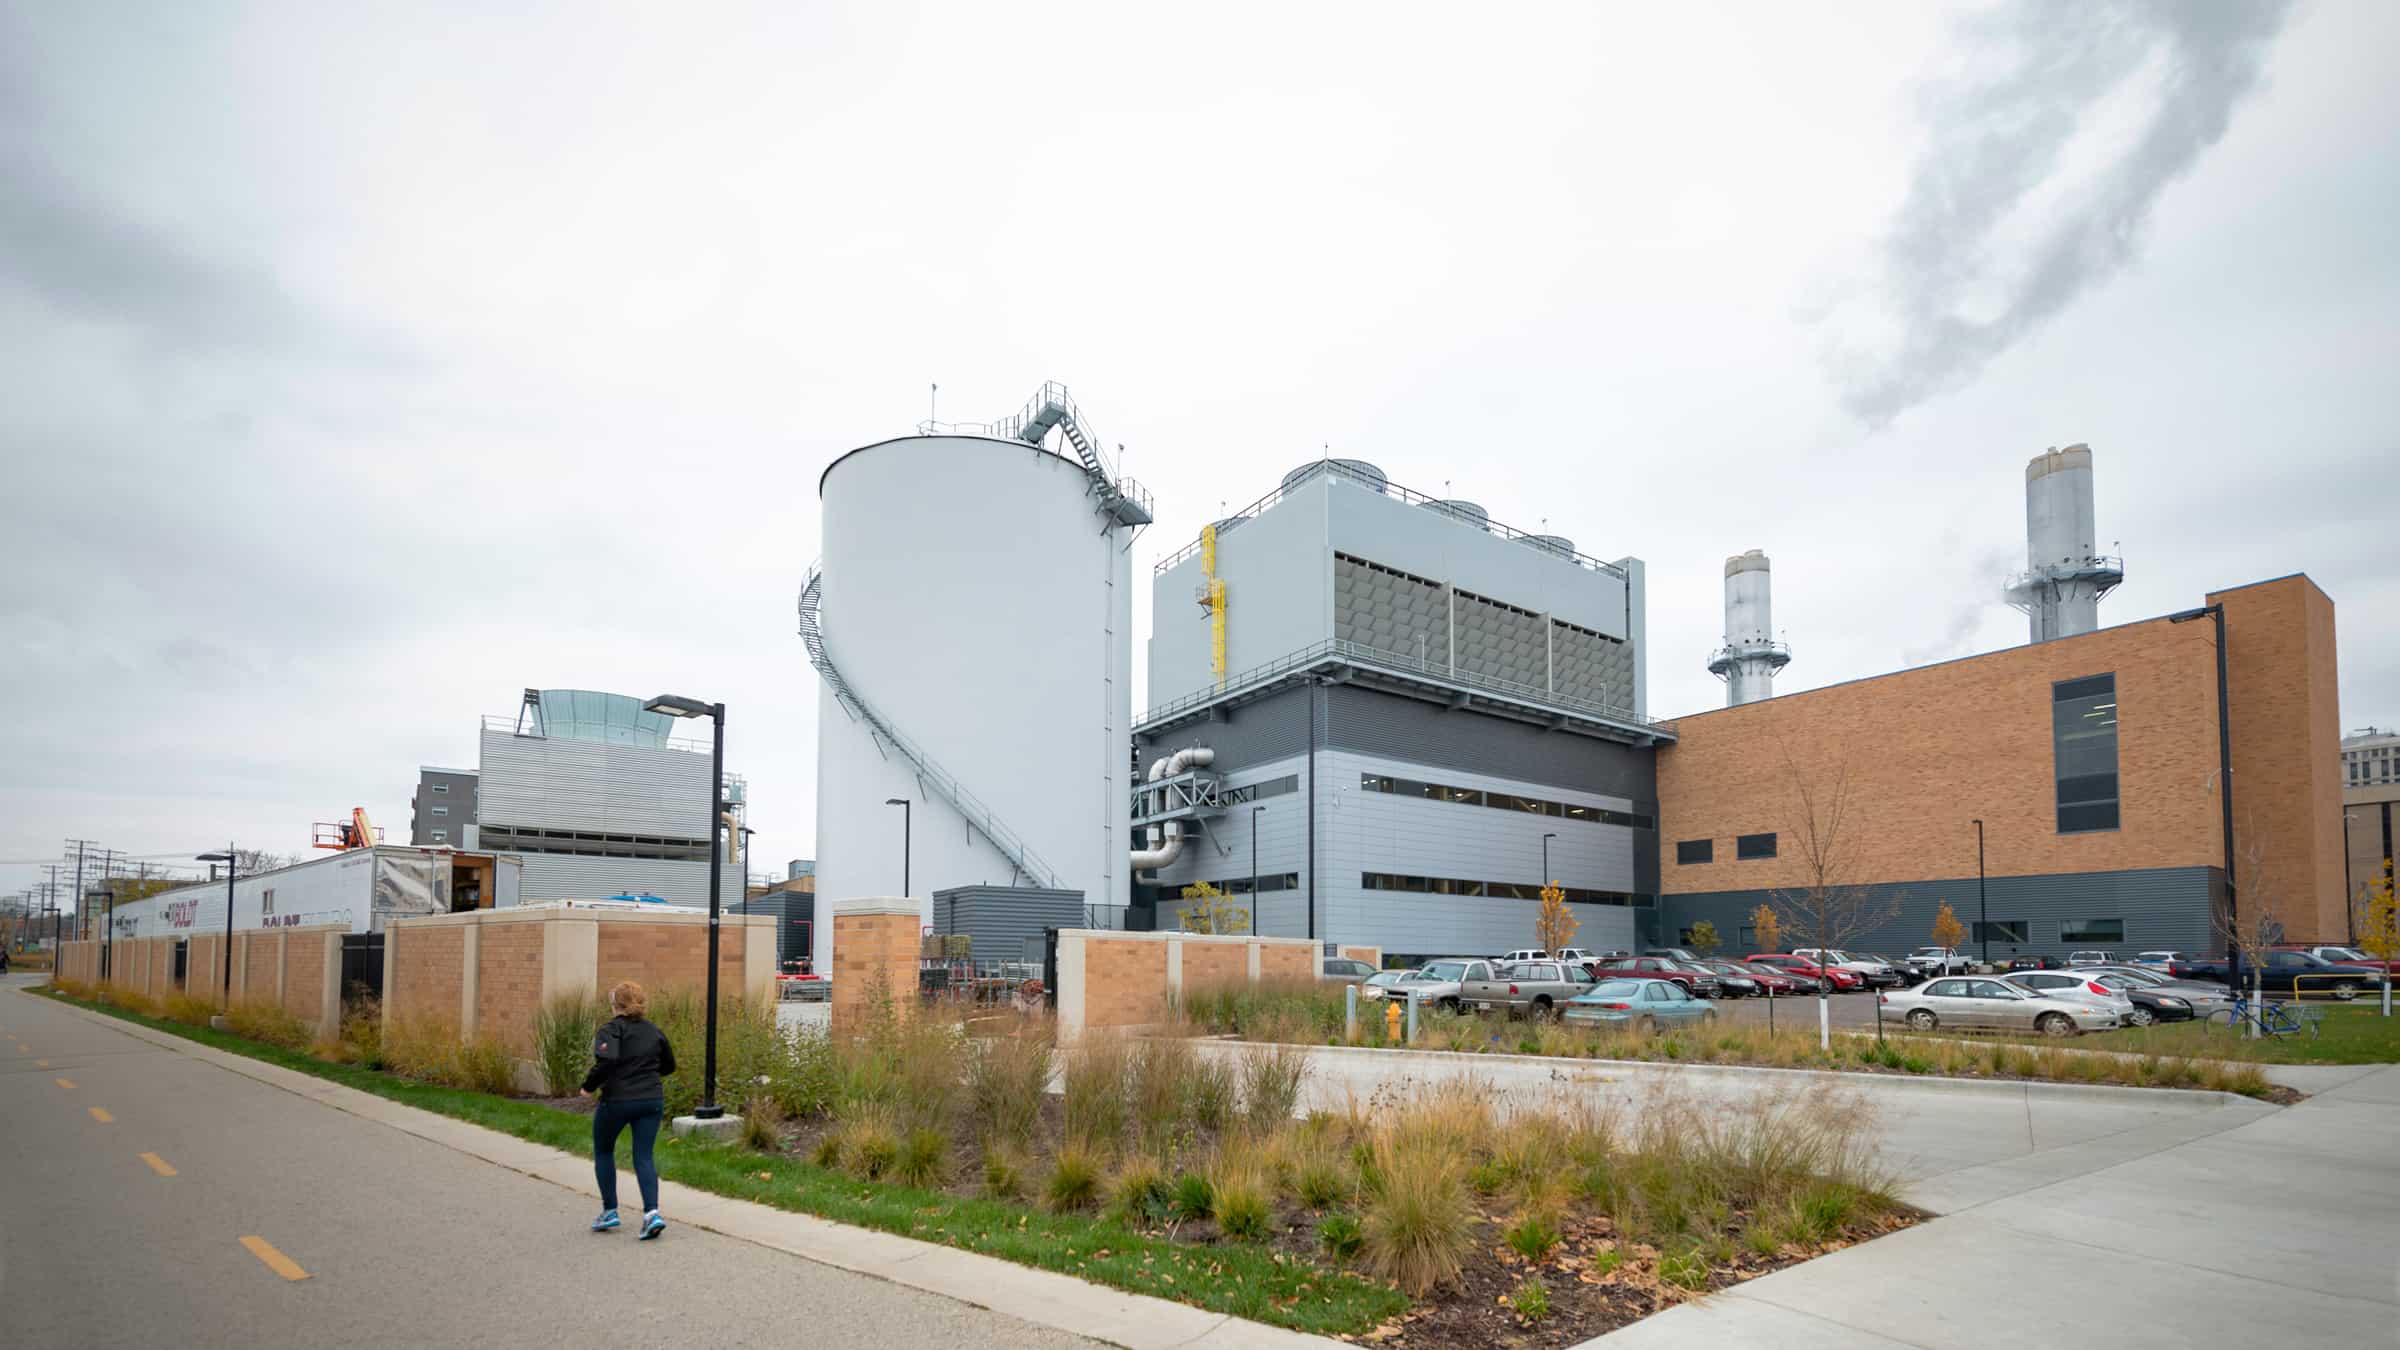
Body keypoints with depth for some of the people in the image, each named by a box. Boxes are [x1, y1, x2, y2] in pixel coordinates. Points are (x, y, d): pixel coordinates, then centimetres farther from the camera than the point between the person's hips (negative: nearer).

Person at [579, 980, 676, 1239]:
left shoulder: (610, 1029, -8)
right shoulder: (653, 1030, 10)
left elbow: (606, 1060, -26)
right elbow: (669, 1065, 18)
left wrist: (589, 1087, -12)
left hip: (617, 1100, -4)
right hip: (652, 1100, 4)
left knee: (603, 1152, 19)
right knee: (643, 1157, 5)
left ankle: (609, 1211, 20)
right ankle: (652, 1213, -12)